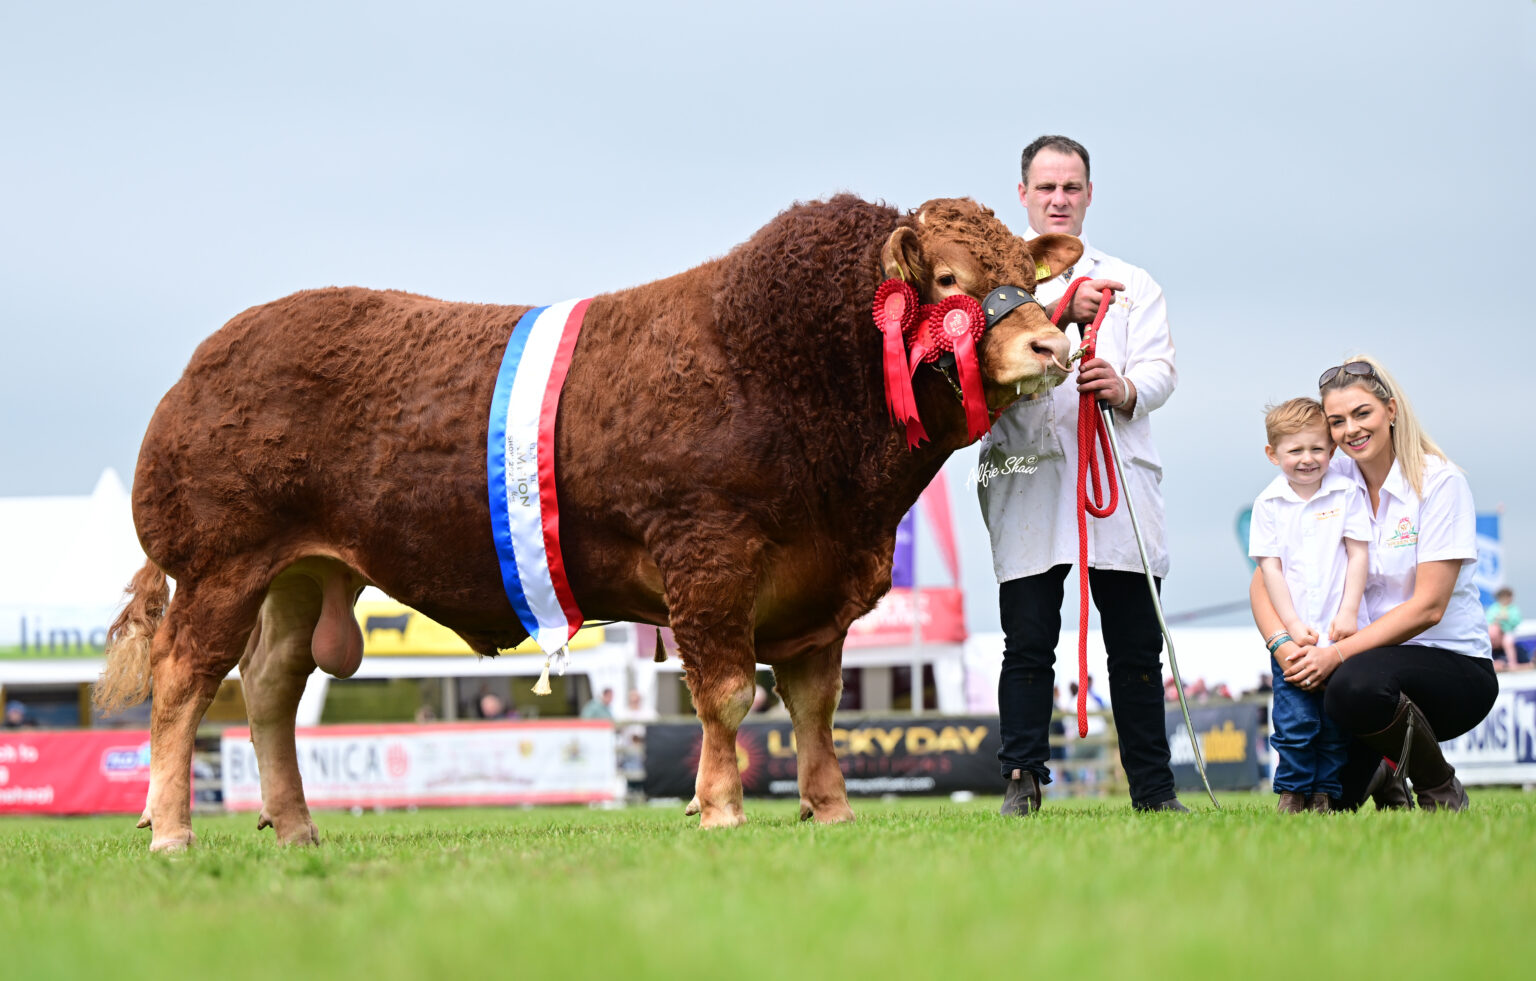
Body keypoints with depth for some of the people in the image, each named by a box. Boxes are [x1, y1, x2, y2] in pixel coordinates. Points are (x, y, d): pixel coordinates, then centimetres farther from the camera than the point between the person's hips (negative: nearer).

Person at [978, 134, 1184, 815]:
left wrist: (1125, 388, -16)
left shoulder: (1133, 286, 21)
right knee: (1027, 643, -5)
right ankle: (1021, 782, -2)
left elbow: (1160, 369, 6)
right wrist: (1058, 308, -24)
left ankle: (1153, 789, 5)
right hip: (1026, 479, -2)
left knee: (1136, 645, 0)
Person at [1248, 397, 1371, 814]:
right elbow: (1269, 565, 1)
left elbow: (1358, 554, 3)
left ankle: (1325, 794, 11)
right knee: (1296, 719, -6)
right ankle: (1292, 792, 6)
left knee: (1336, 720, 1)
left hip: (1340, 632, 1)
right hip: (1291, 635, 0)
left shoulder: (1346, 494, 3)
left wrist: (1348, 613, -6)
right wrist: (1292, 624, -7)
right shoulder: (1269, 504, 3)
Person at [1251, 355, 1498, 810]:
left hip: (1453, 664, -5)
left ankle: (1441, 788, -9)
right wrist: (1284, 645, -21)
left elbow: (1428, 606, -16)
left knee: (1356, 684, -38)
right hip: (1372, 656, 5)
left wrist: (1338, 654, -25)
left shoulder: (1440, 483, -10)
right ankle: (1378, 772, 24)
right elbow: (1263, 581, 0)